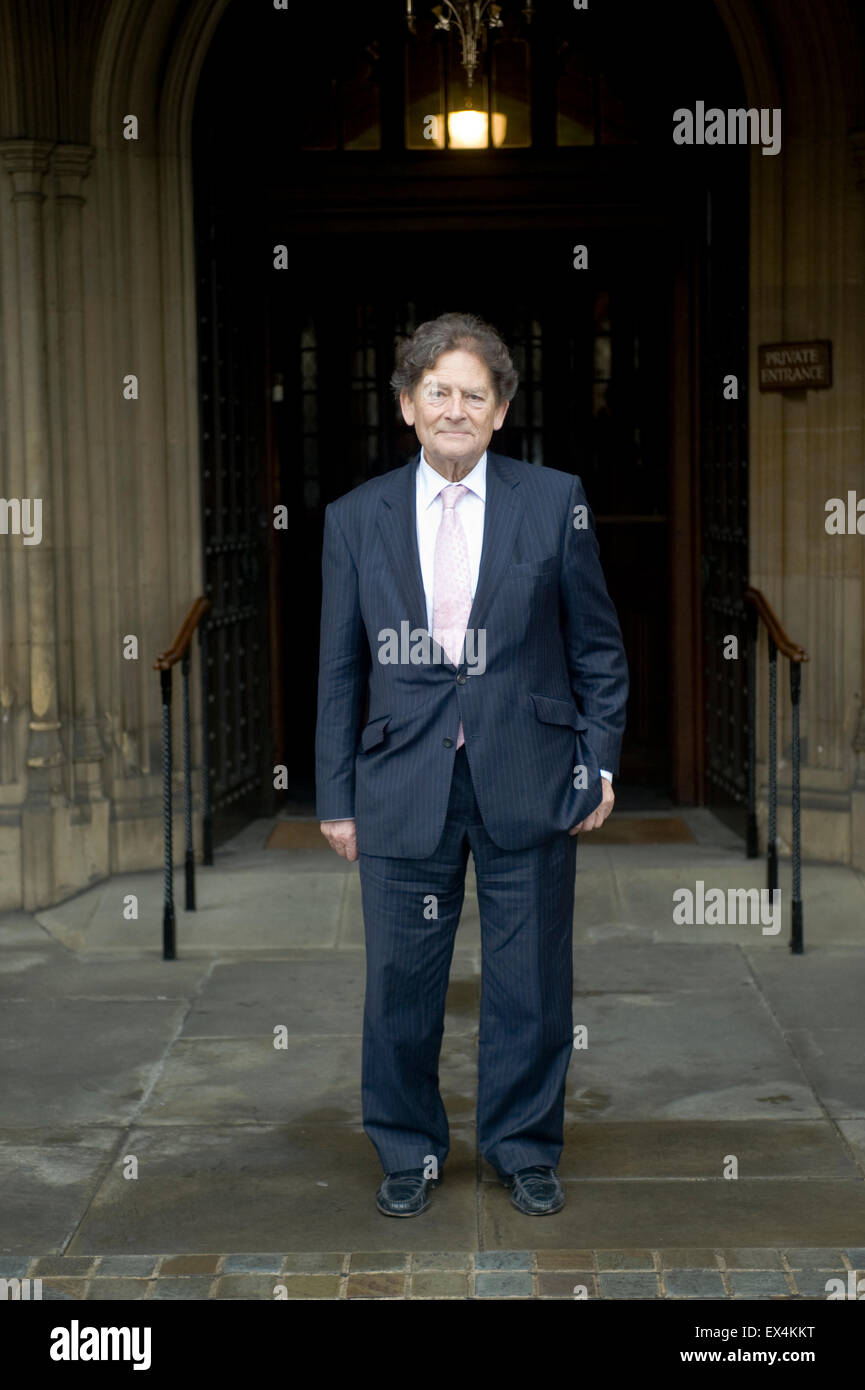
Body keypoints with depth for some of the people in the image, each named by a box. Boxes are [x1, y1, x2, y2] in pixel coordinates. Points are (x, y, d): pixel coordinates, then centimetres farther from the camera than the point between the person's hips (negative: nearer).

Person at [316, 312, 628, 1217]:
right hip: (402, 788, 1)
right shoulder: (356, 518, 4)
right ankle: (408, 1153, 27)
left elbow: (597, 645, 6)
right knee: (400, 982, 7)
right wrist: (336, 796, 5)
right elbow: (340, 669, 7)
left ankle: (525, 1150, 28)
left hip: (528, 785, 0)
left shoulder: (555, 501, 1)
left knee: (530, 979, 9)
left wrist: (599, 762, 1)